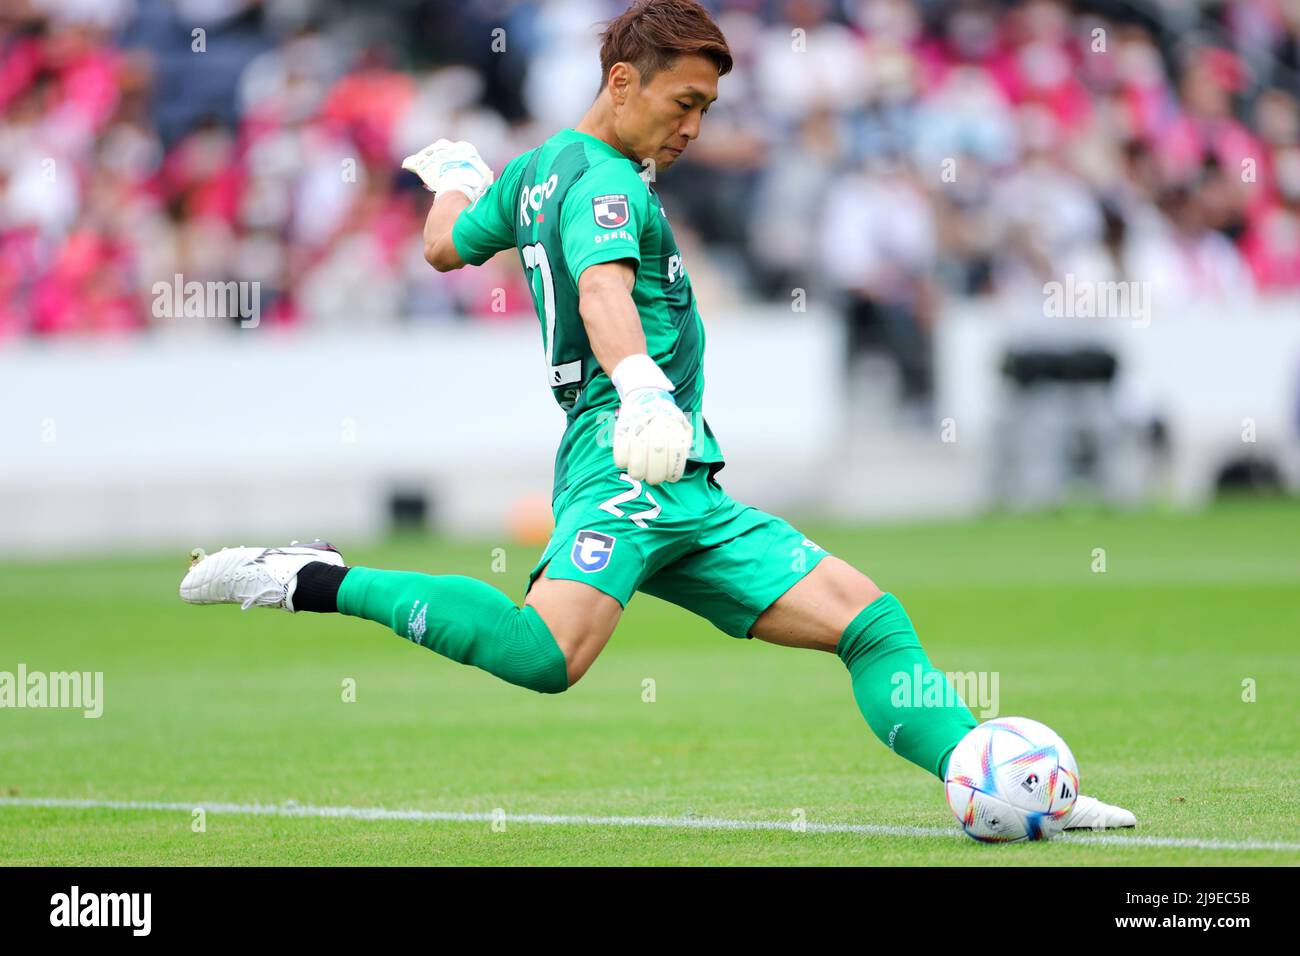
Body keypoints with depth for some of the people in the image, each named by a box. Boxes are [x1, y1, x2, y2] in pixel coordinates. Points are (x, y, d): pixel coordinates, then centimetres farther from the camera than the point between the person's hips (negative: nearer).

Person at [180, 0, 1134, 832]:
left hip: (685, 494, 11)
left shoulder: (536, 168, 22)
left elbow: (444, 247, 38)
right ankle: (314, 581, -19)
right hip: (624, 465, -11)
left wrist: (457, 181, 60)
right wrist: (641, 390, -46)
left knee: (867, 617, 3)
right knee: (547, 654, -33)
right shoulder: (604, 181, -7)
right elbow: (603, 288, -28)